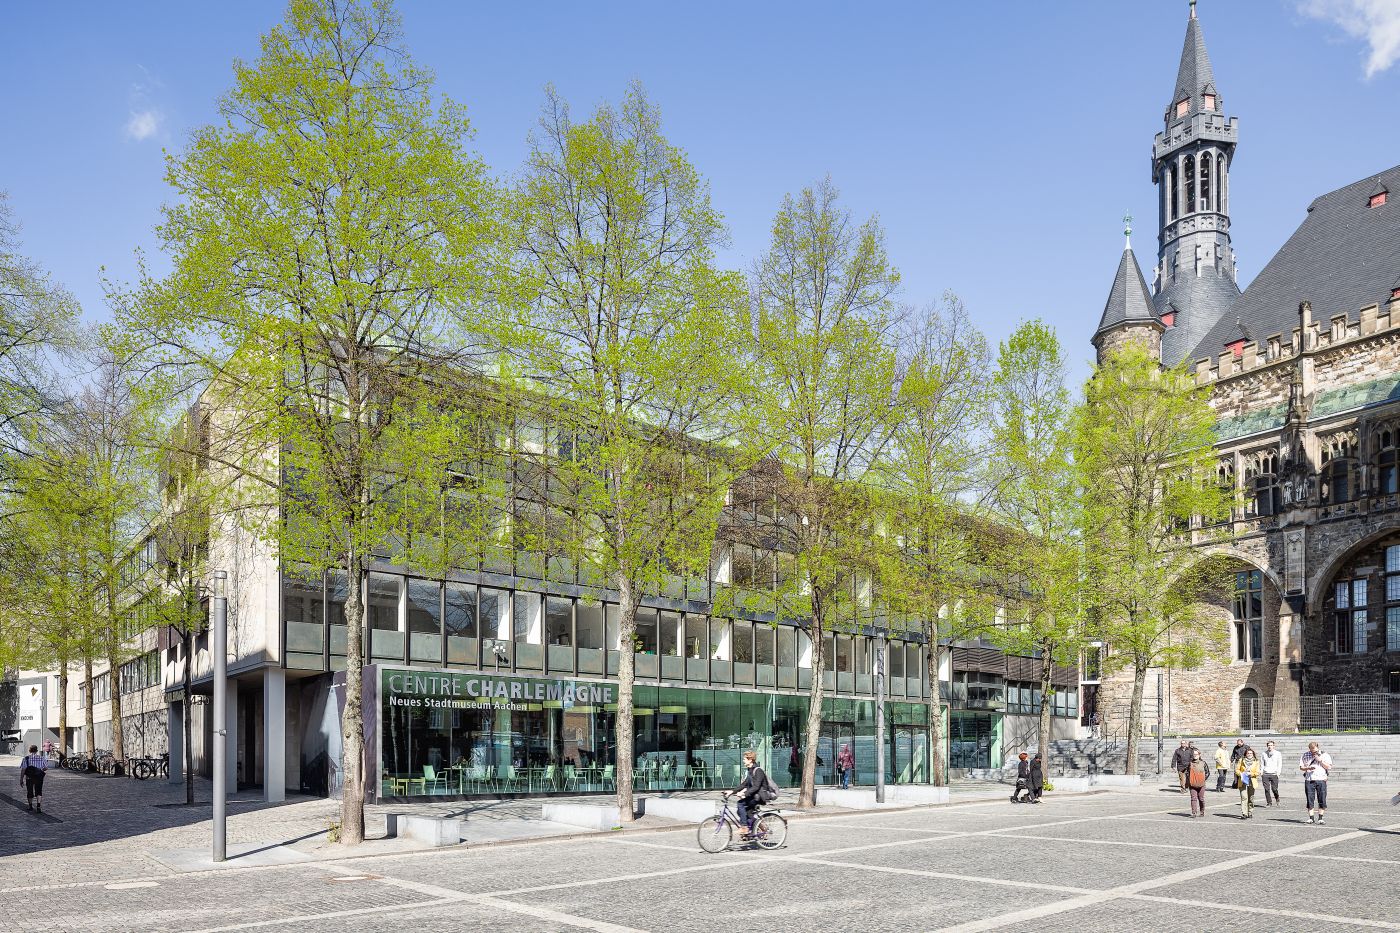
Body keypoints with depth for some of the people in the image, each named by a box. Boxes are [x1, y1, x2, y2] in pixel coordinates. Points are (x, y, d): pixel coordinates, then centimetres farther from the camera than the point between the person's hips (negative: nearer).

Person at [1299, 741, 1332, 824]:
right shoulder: (1305, 755, 9)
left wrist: (1320, 760, -12)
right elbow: (1301, 767, 10)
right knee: (1310, 800, 1)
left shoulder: (1325, 755, 4)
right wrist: (1308, 768, -9)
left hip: (1321, 780, -1)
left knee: (1322, 800, -4)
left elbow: (1329, 767, -3)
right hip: (1309, 780, 1)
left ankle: (1320, 818, 2)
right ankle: (1311, 818, 7)